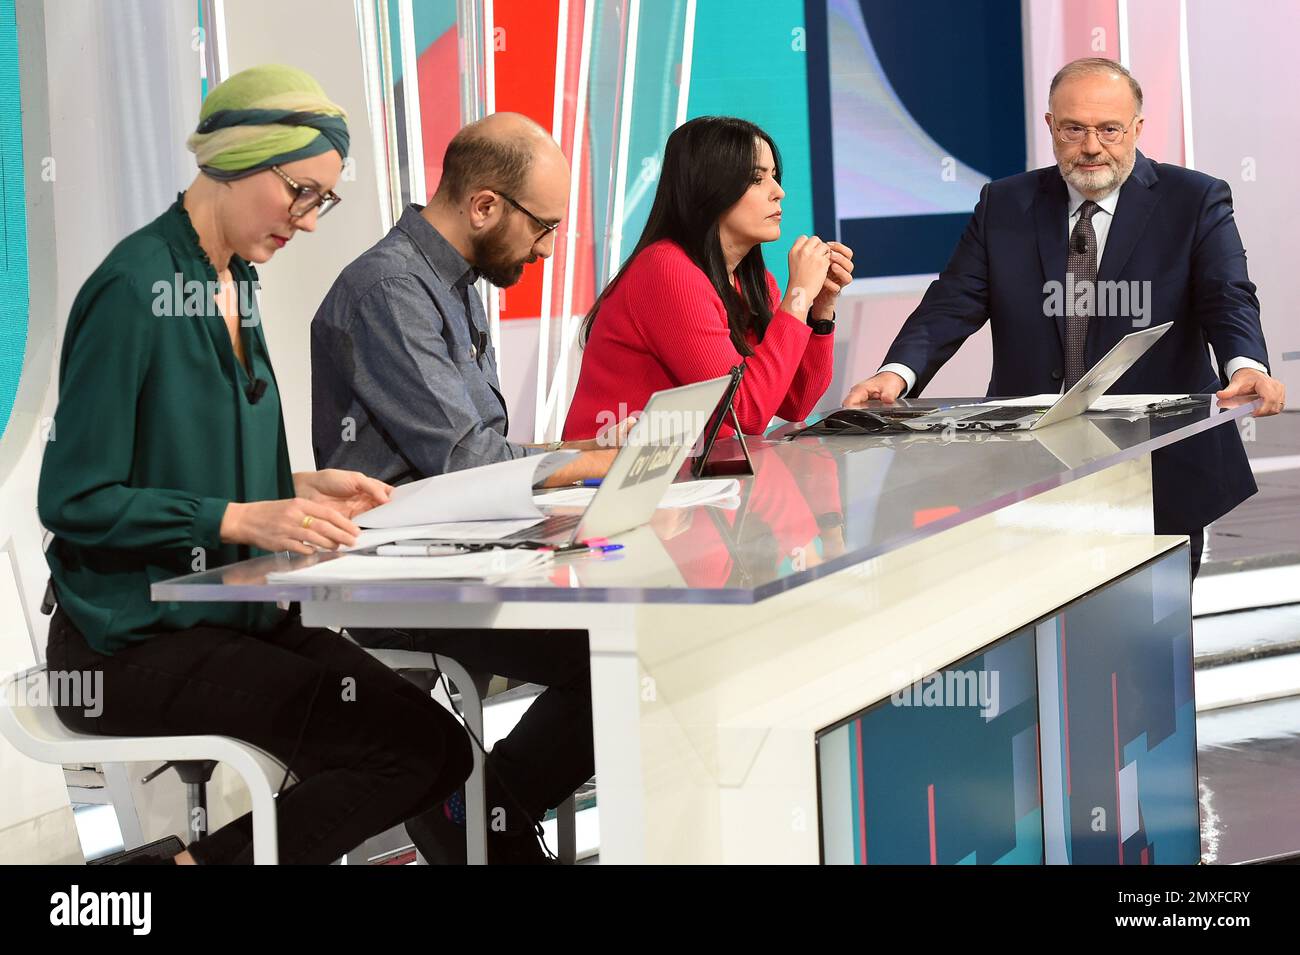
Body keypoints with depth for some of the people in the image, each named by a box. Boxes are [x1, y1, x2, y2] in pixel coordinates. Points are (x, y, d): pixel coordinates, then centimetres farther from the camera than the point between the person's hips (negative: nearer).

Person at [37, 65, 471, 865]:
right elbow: (76, 499, -16)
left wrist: (300, 489, 4)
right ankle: (197, 859, -4)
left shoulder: (236, 285, 12)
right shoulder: (134, 289, -15)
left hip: (236, 617, 9)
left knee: (440, 751, -9)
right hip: (134, 642, -9)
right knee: (403, 752, -20)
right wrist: (243, 520, -22)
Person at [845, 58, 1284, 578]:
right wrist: (897, 373, -21)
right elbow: (953, 302, -1)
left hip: (1159, 475, -1)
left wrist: (1247, 367, -36)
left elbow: (1229, 298, -13)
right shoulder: (1004, 204, 7)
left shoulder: (1195, 200, 0)